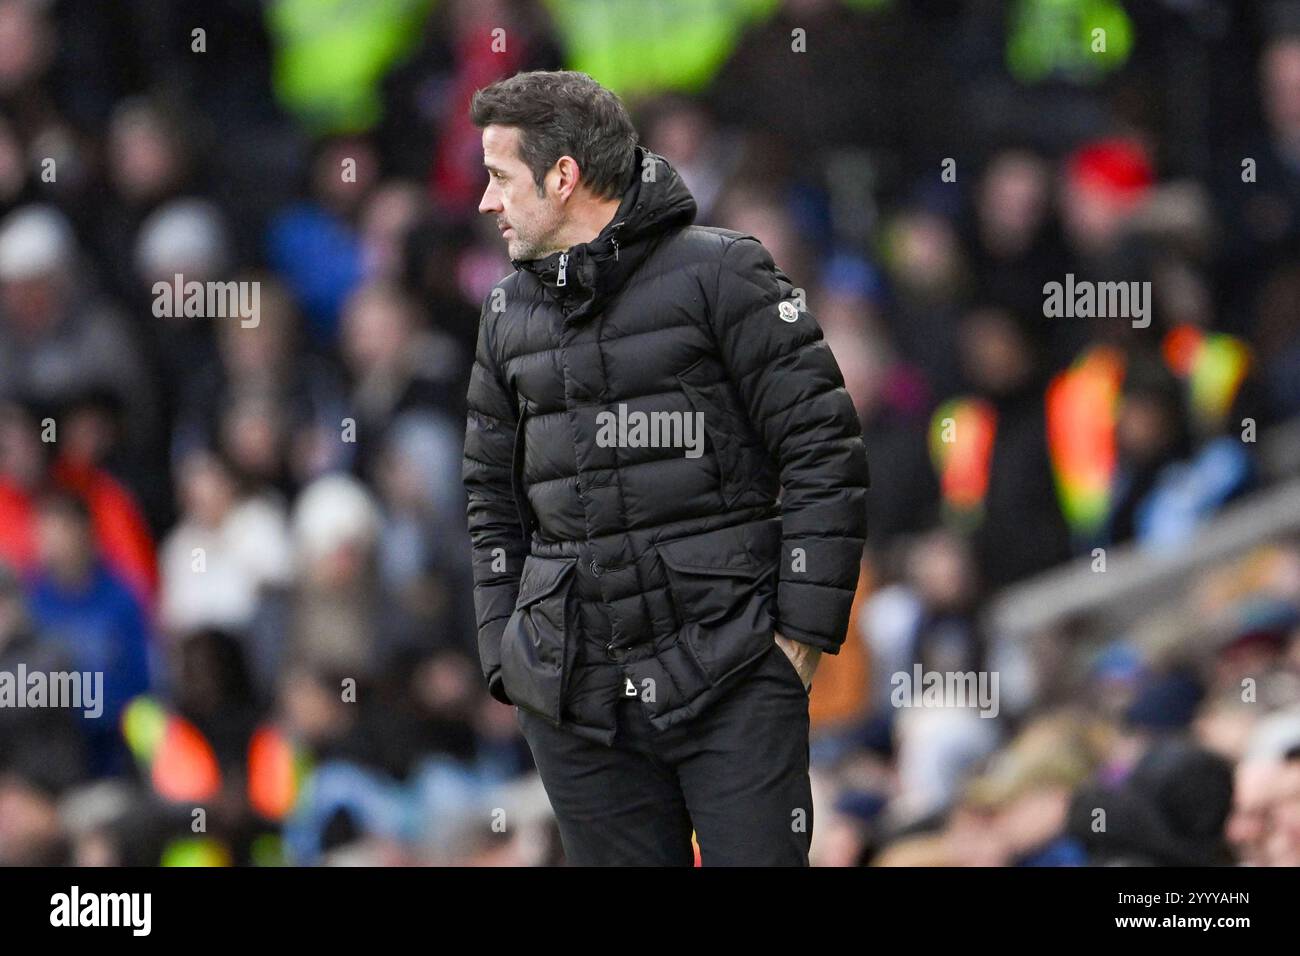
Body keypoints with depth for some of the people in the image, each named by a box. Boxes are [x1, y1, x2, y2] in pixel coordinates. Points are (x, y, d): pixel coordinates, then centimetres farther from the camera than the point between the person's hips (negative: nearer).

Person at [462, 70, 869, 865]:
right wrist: (507, 659, 12)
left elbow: (824, 454, -4)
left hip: (729, 679, -5)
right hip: (574, 698, 5)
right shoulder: (511, 313, 15)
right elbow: (494, 499, 22)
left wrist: (802, 634, -9)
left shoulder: (720, 273, -2)